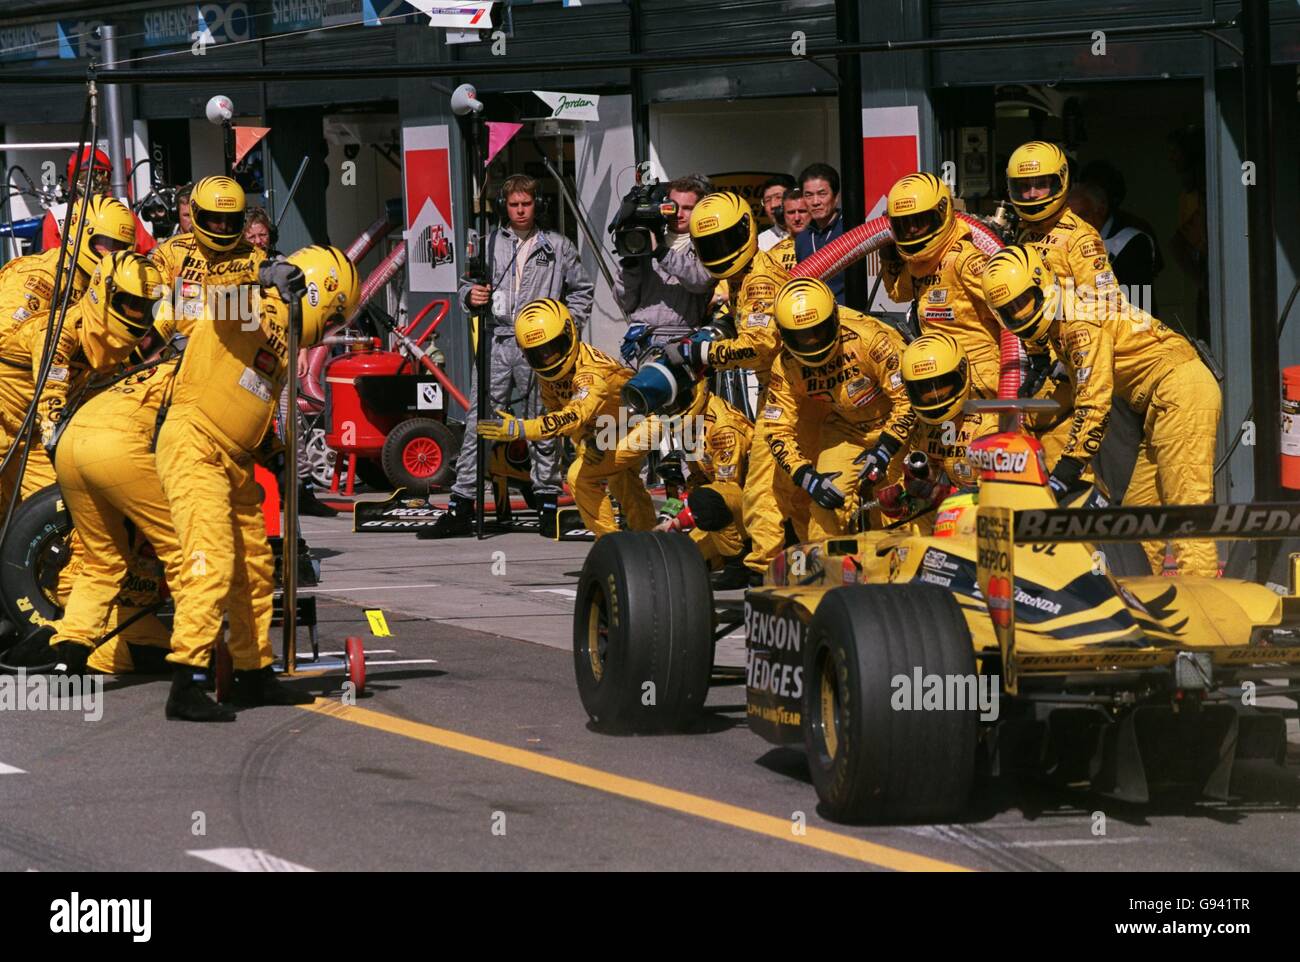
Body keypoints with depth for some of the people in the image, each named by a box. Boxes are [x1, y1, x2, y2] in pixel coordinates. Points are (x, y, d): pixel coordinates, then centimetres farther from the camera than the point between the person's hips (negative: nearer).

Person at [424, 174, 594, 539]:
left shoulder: (558, 247, 11)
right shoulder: (489, 244, 14)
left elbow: (581, 291, 15)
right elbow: (467, 284, 18)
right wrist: (471, 295, -5)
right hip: (495, 342, 1)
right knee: (478, 425, -5)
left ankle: (548, 504, 12)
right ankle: (461, 505, -6)